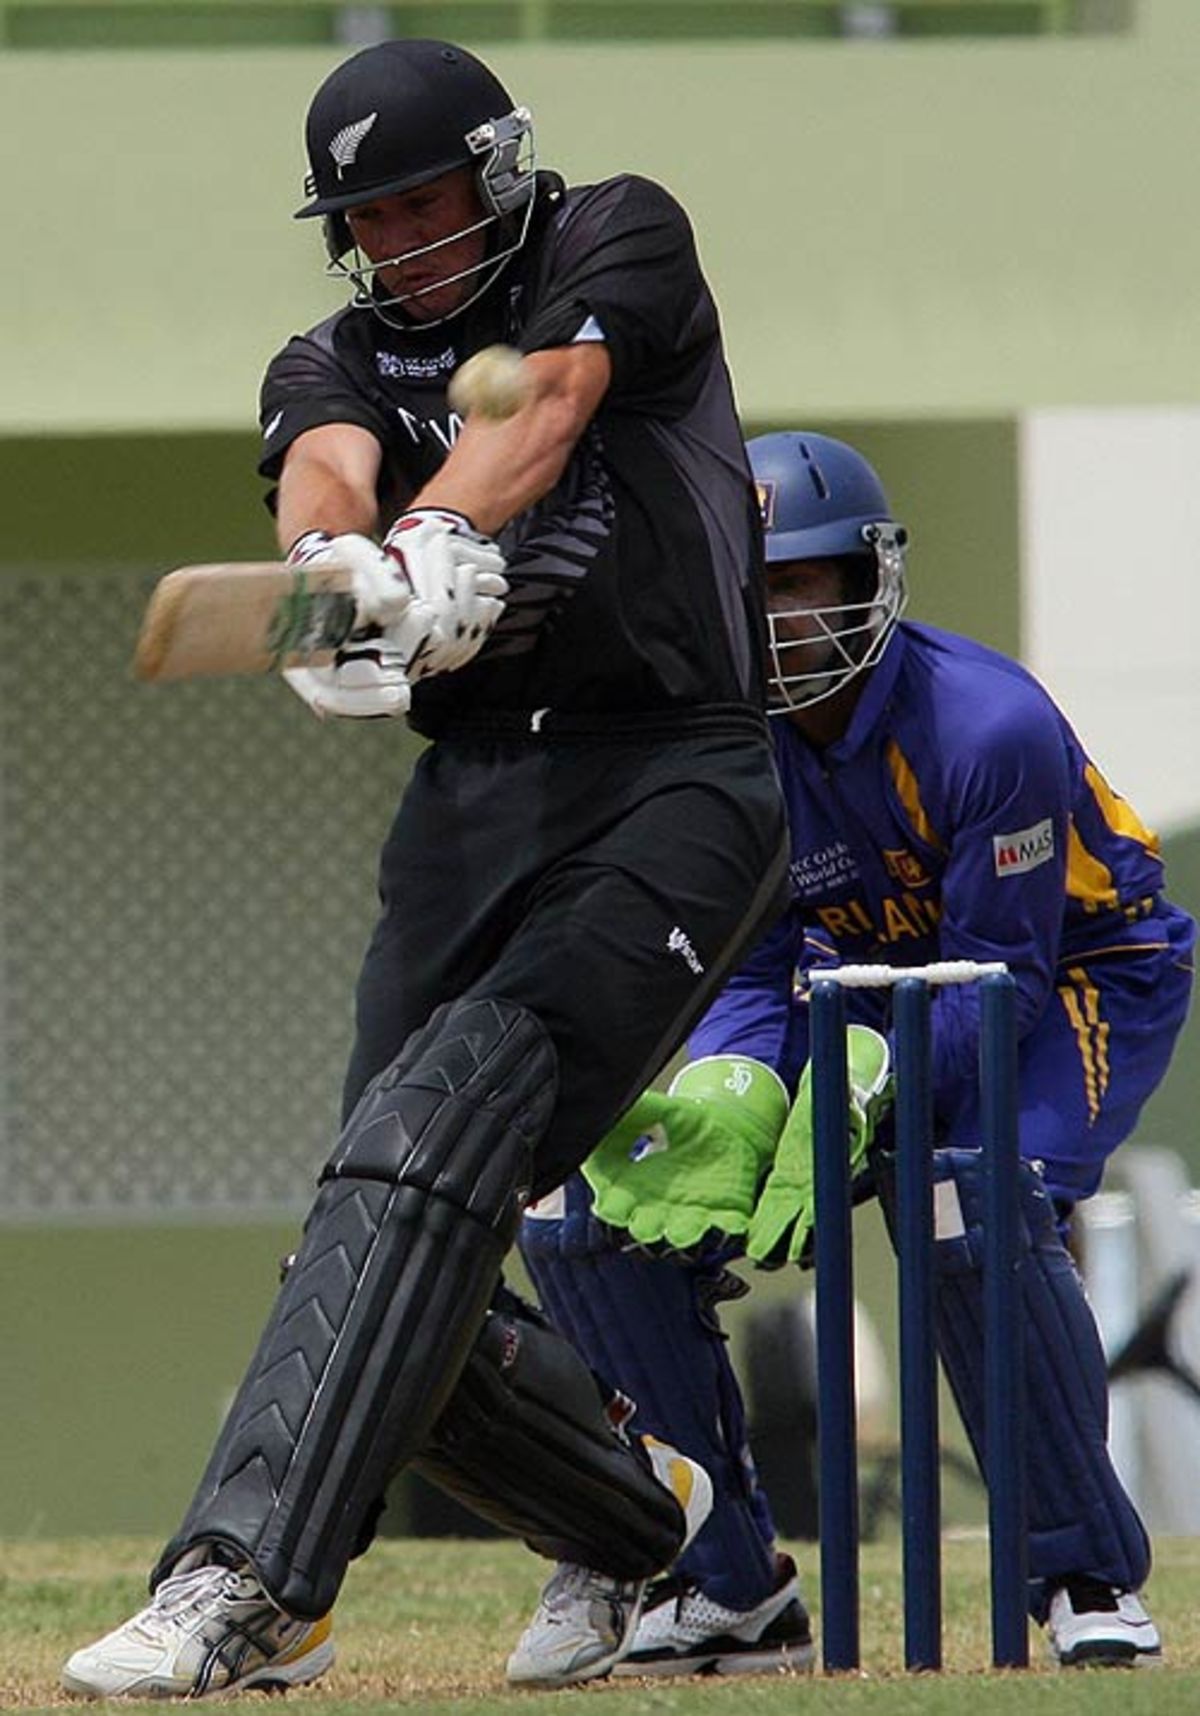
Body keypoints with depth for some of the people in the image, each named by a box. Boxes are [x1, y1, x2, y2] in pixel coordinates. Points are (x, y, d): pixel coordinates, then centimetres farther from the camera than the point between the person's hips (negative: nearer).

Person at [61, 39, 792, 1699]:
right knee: (408, 1271, 0)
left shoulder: (620, 242, 5)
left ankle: (241, 1584, -33)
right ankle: (636, 1516, 29)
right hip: (469, 802, 6)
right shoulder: (338, 362, 14)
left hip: (671, 783, -6)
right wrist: (342, 565, -37)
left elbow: (546, 403, -16)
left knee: (438, 1130, -24)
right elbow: (324, 472, -10)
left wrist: (435, 535, -38)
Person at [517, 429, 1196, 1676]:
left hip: (1075, 979, -6)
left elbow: (1000, 973, -26)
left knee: (972, 1215, -38)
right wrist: (723, 1104, -32)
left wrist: (859, 1095, -41)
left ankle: (1088, 1575, -19)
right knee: (583, 1219, -10)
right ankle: (731, 1591, 1)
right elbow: (750, 976, -10)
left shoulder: (987, 723, -28)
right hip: (865, 986, 6)